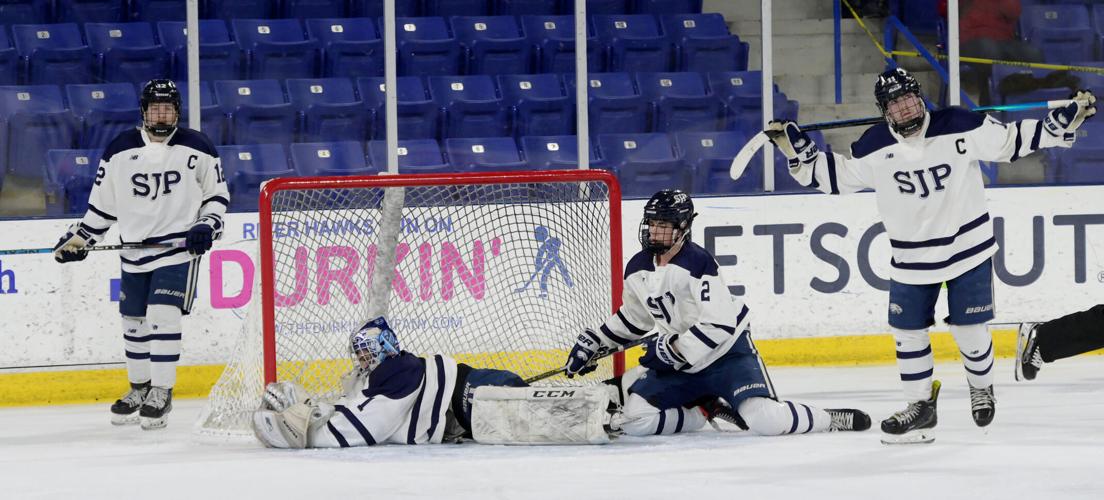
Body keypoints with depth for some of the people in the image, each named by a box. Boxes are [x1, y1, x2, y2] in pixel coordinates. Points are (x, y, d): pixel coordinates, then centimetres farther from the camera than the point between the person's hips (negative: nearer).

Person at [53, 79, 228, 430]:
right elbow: (102, 203, 11)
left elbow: (217, 194, 7)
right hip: (135, 249, 4)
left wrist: (208, 225, -8)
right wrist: (80, 239, 8)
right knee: (134, 321, 10)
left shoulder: (196, 148, -2)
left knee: (163, 317, -15)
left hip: (179, 247, -3)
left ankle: (161, 393, -7)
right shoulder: (120, 150, 3)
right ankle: (139, 389, 28)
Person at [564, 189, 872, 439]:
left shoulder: (697, 263, -20)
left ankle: (832, 420, 0)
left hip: (728, 352, -7)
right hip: (677, 362, 7)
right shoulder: (638, 270, 4)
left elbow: (719, 325, -26)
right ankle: (708, 411, 9)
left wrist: (673, 348, -27)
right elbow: (632, 318, 21)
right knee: (633, 419, -12)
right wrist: (593, 343, 13)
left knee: (765, 420, -27)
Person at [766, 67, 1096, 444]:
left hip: (969, 248, -2)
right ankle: (920, 407, 20)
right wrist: (795, 148, -5)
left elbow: (1012, 140, -6)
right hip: (911, 261, 2)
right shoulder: (875, 148, -9)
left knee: (969, 329, 3)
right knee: (908, 332, 4)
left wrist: (1068, 118, -12)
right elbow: (833, 175, 4)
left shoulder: (959, 127, -15)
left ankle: (981, 387, 33)